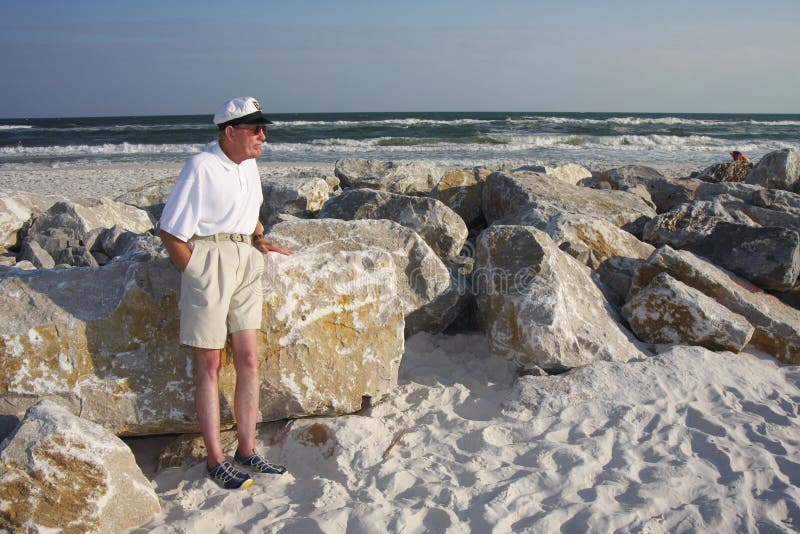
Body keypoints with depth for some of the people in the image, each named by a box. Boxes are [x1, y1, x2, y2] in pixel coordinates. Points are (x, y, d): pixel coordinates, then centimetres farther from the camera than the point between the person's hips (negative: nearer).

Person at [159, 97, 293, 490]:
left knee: (248, 359, 6)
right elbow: (170, 233, -12)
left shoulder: (249, 166, 11)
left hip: (245, 263, 7)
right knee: (209, 364, 2)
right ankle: (214, 459, 12)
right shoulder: (201, 167, -13)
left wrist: (259, 239, 15)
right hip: (209, 261, -7)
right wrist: (196, 277, -9)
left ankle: (247, 451, 17)